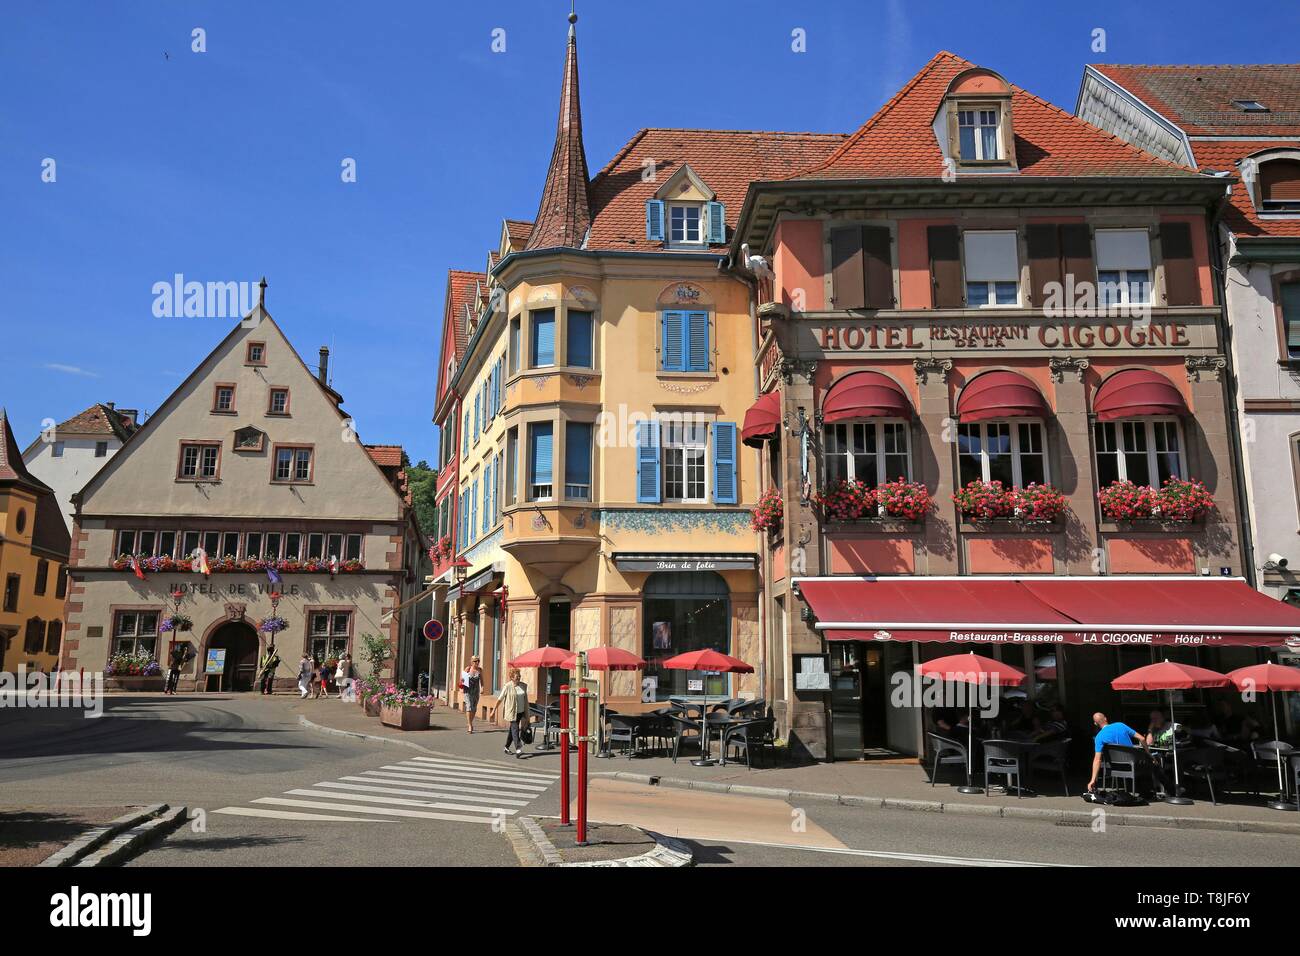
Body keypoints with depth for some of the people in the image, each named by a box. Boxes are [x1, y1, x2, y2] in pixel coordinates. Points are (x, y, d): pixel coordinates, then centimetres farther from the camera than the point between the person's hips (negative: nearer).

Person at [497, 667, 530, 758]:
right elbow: (500, 699, -1)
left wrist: (527, 713, 13)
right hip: (511, 713, -5)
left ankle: (507, 747, 30)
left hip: (521, 712, 5)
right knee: (515, 730, -12)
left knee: (511, 730, 15)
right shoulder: (507, 686, -8)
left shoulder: (524, 686, 6)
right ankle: (518, 750, -20)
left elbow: (525, 699, 13)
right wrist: (494, 709, 2)